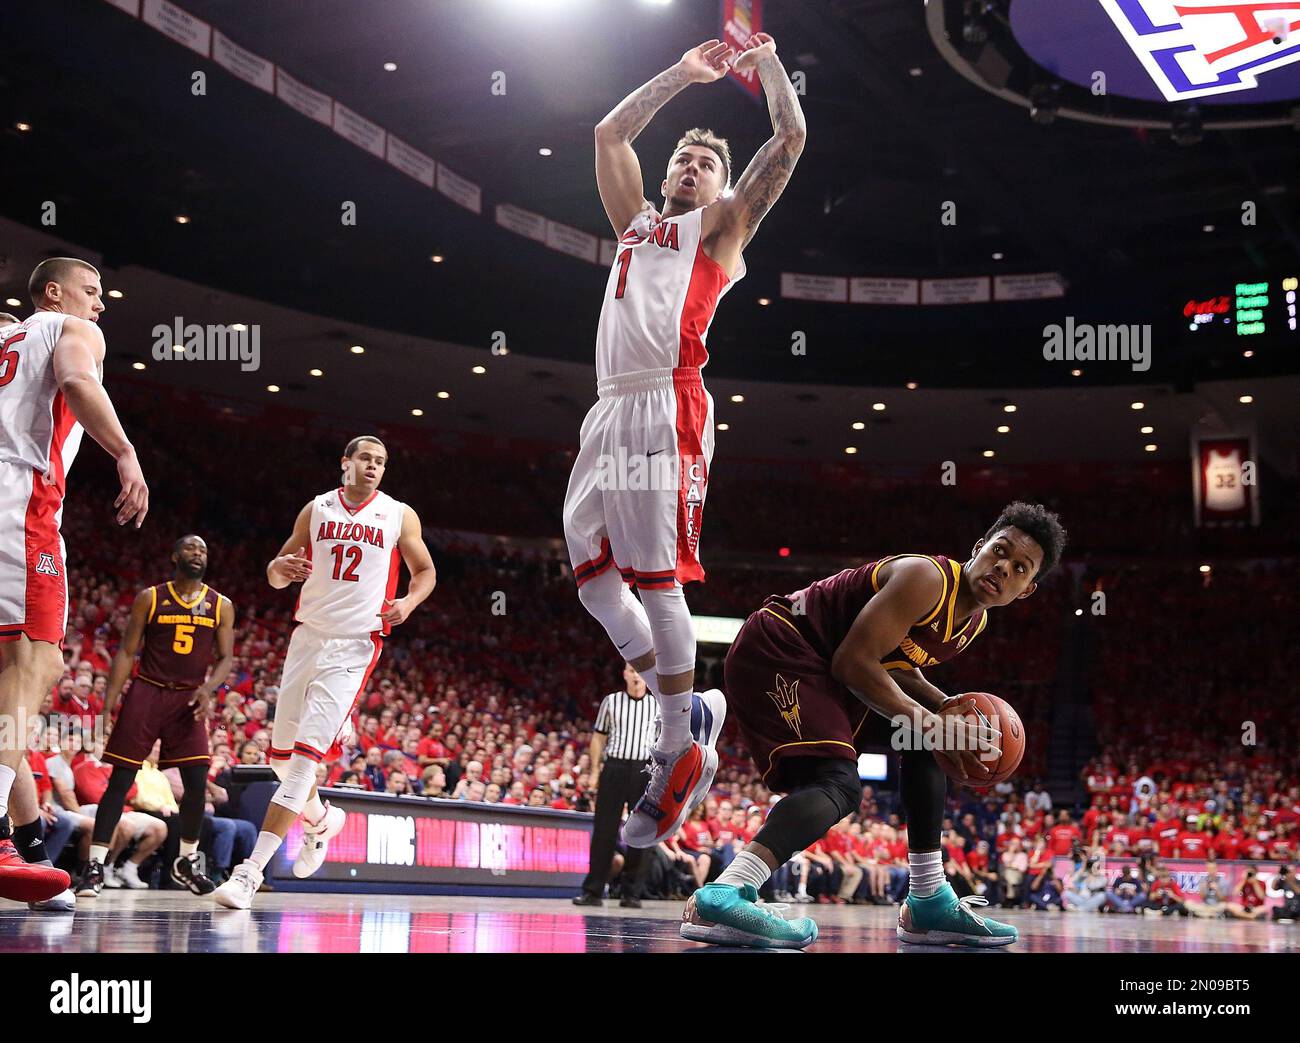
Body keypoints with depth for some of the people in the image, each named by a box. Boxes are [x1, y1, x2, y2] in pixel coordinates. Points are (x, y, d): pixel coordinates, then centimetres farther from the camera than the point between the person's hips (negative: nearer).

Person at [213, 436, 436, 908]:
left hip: (355, 644, -4)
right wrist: (279, 570, -11)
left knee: (306, 752, -15)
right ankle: (320, 818, 39)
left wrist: (409, 602, -10)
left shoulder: (400, 515, 3)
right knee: (283, 751, 10)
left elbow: (425, 571, 12)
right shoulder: (316, 510, 9)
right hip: (308, 634, 4)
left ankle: (252, 868, -17)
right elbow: (276, 574, 14)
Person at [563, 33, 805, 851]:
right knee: (591, 571, 4)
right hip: (612, 409, 7)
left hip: (667, 408, -7)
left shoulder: (721, 224, 14)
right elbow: (611, 132, 35)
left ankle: (682, 757, -4)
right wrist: (686, 74, 35)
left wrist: (767, 60, 22)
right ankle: (680, 709, 15)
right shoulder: (637, 221, 30)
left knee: (656, 577, -11)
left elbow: (791, 137, 8)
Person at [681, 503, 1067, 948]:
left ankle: (929, 903, 14)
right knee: (838, 784, -26)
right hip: (773, 650, -11)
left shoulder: (974, 620, 9)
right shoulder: (926, 578, -21)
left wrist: (948, 708, 1)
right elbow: (853, 662, -26)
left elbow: (896, 664, 20)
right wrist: (929, 724, -24)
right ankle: (722, 896, -42)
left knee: (929, 737, 13)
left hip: (817, 667, 11)